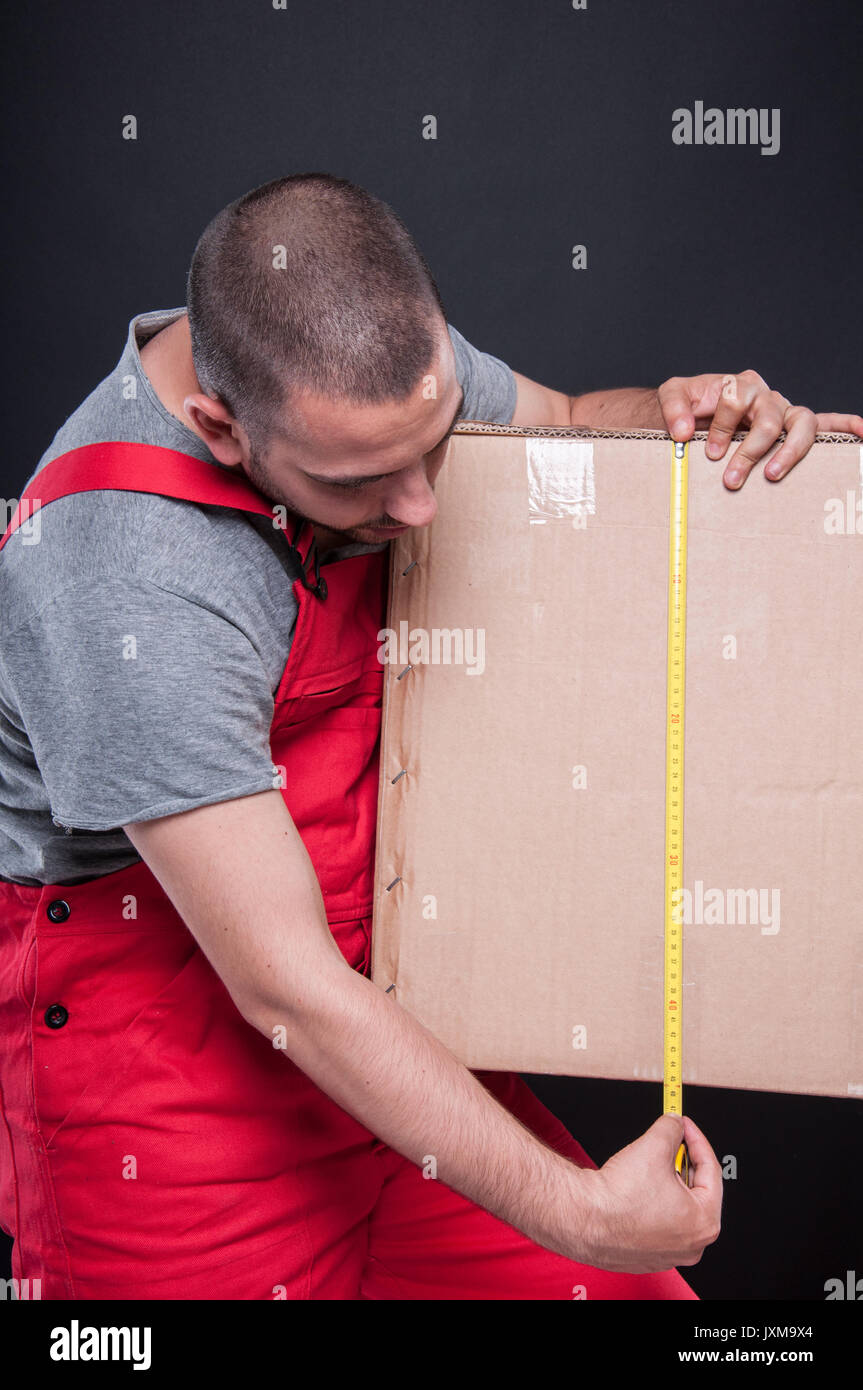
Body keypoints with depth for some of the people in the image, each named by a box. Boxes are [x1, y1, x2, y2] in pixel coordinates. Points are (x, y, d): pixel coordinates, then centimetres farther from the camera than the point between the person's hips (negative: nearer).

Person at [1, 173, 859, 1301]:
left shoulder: (364, 350, -8)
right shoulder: (131, 597, -31)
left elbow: (569, 425, 12)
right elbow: (287, 989, -27)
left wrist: (680, 409, -12)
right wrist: (576, 1211, -21)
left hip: (366, 996, 6)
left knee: (625, 1282, 3)